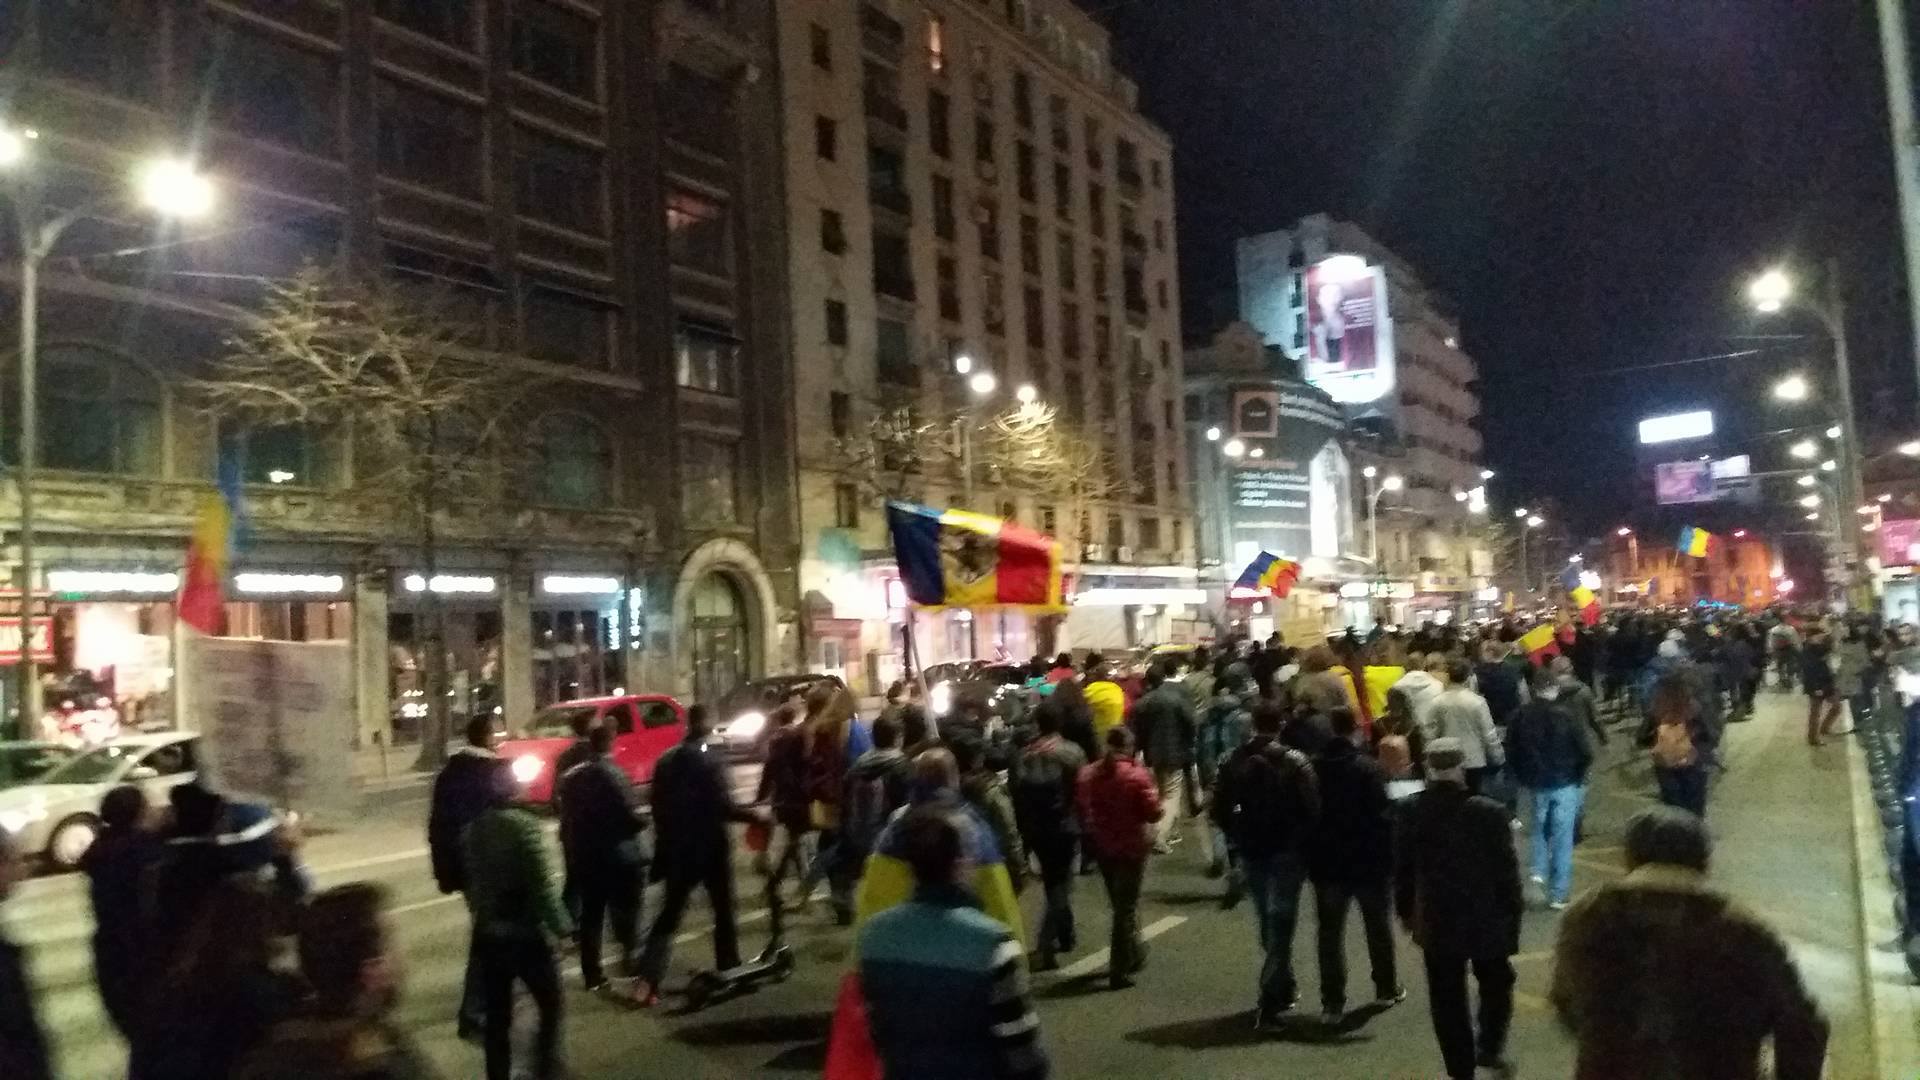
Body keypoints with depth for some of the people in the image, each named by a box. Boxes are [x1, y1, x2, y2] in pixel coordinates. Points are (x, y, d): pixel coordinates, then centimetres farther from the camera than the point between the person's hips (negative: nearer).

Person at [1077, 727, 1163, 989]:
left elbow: (1083, 811, 2)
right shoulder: (1138, 775, -17)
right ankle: (1119, 970, 2)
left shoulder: (1088, 774, -3)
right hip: (1131, 848, -5)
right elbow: (1152, 813, -15)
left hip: (1102, 848, 5)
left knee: (1119, 903, 22)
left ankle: (1135, 953, 37)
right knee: (1126, 907, 3)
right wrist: (1153, 795, 2)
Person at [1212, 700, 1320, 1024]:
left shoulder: (1234, 761, -1)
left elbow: (1220, 809, 1)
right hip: (1287, 851, -4)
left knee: (1268, 922, 18)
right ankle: (1270, 999, -5)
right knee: (1280, 923, 1)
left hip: (1252, 851, 4)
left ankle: (1281, 990, 29)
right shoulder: (1295, 762, -12)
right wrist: (1305, 841, -2)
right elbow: (1312, 809, -15)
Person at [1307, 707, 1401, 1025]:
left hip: (1327, 864, 2)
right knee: (1379, 927, 18)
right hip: (1369, 862, -1)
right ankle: (1387, 989, 32)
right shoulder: (1369, 768, -15)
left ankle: (1332, 1002, 6)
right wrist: (1388, 856, -9)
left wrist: (1311, 860, 10)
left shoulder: (1314, 769, -5)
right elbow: (1383, 816, -18)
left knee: (1330, 932, 7)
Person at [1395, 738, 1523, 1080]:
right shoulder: (1489, 812, -17)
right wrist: (1513, 917, 2)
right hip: (1486, 920, -1)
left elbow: (1402, 869, -1)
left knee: (1447, 998, 11)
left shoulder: (1411, 811, -10)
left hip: (1436, 923, 1)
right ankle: (1489, 1048, 27)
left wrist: (1406, 911, 13)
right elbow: (1506, 870, -10)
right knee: (1496, 985, 26)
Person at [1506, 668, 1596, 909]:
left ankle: (1540, 871, 9)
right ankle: (1558, 894, 7)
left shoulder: (1522, 715, -5)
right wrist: (1579, 777, 5)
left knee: (1540, 827, 24)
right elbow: (1585, 751, -12)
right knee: (1562, 838, 4)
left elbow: (1511, 750, 1)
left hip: (1536, 783, 3)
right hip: (1565, 783, -2)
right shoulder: (1567, 715, -14)